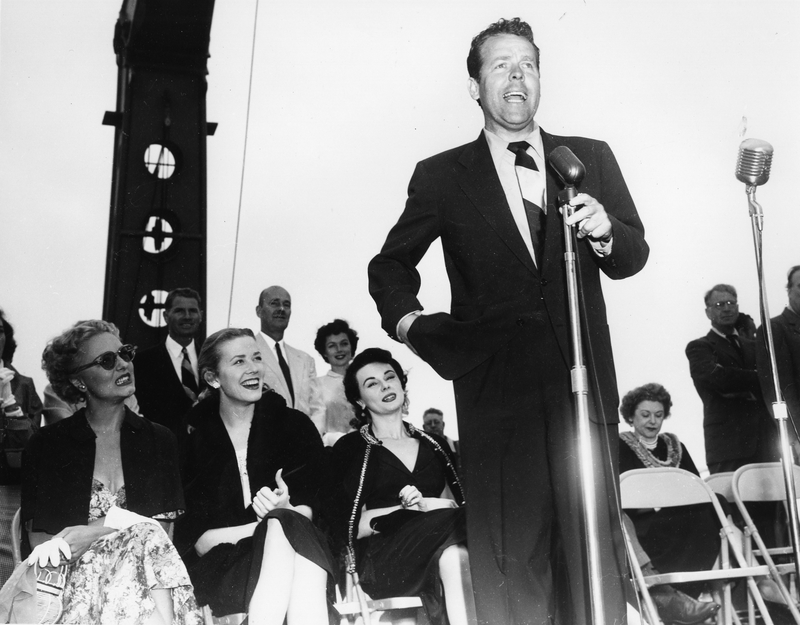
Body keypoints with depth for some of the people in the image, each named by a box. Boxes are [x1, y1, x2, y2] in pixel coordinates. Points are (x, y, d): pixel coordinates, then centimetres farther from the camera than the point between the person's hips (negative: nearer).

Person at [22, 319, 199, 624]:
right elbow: (39, 541, 2)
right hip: (73, 576, -2)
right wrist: (122, 521, -13)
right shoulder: (45, 445, 7)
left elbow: (163, 528, 3)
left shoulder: (159, 440, 12)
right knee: (143, 538, -30)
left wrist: (92, 532, -13)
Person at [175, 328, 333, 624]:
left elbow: (309, 510, 5)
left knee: (287, 524, -32)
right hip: (219, 566, -2)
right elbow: (192, 536, -4)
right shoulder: (191, 434, 2)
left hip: (292, 554, 2)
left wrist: (285, 512, -20)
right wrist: (279, 522, -15)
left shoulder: (294, 425, 8)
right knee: (282, 526, -31)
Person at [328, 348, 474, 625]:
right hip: (381, 558, -3)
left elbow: (456, 501, 12)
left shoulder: (434, 444, 22)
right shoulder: (350, 448, 10)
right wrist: (409, 508, -8)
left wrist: (427, 504, -10)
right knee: (453, 537, -33)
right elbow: (349, 525, 1)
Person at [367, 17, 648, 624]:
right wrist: (407, 319, 3)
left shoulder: (591, 158, 13)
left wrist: (605, 232, -12)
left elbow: (633, 256, 9)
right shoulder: (441, 176, 8)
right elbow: (389, 265, 20)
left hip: (583, 381, 2)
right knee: (511, 564, -1)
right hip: (496, 388, -1)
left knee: (596, 550, 3)